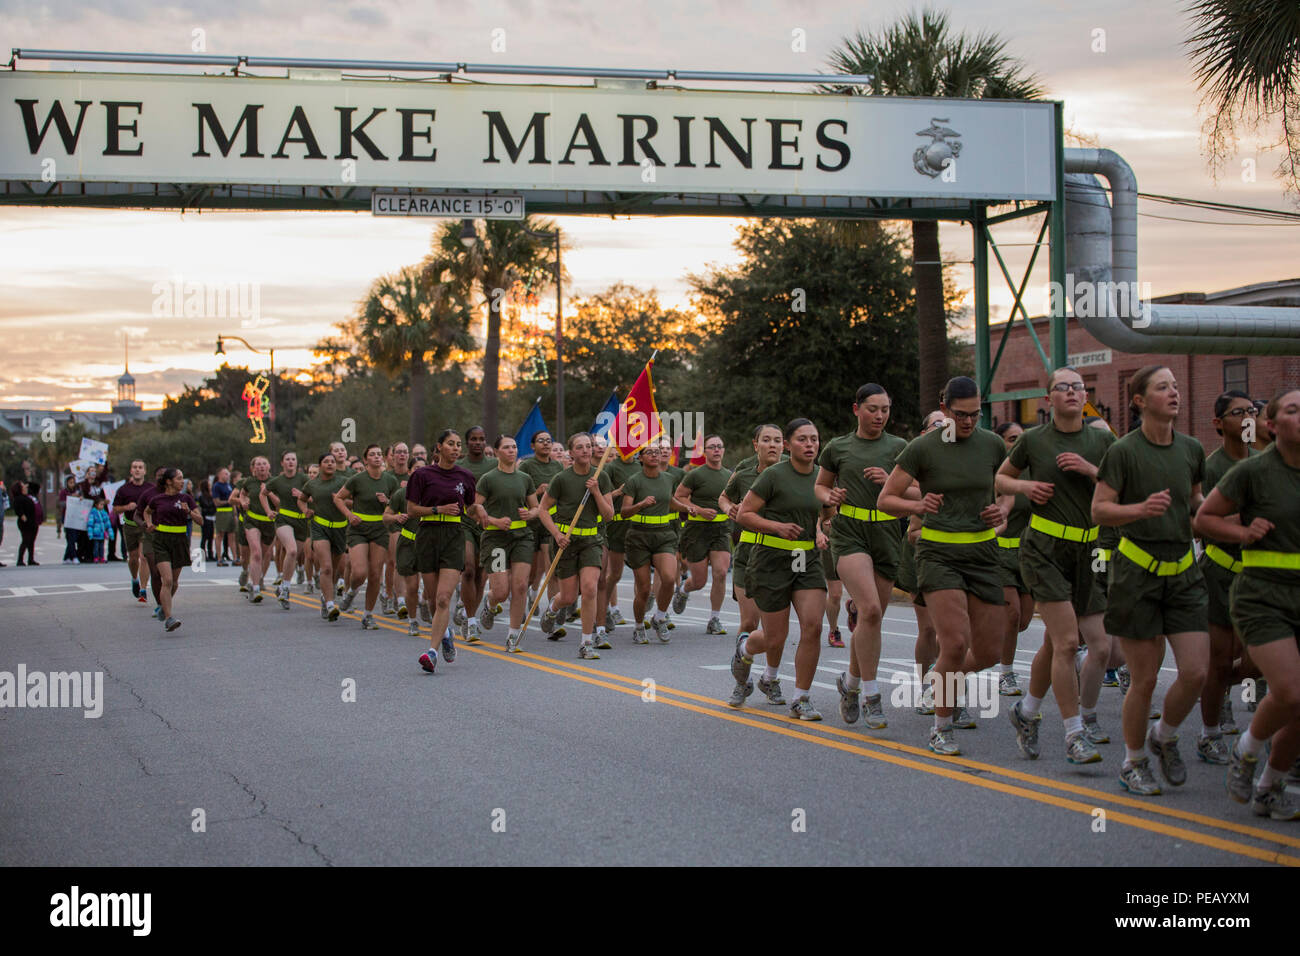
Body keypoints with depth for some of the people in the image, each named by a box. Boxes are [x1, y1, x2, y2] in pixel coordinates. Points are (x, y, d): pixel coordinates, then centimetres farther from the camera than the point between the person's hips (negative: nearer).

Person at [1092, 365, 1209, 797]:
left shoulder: (1192, 449, 8)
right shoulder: (1124, 451, -8)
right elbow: (1099, 509, -10)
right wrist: (1141, 509, -25)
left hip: (1183, 571, 5)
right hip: (1138, 571, -4)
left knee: (1196, 672, -5)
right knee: (1144, 679, -1)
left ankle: (1164, 736, 24)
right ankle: (1133, 763, 20)